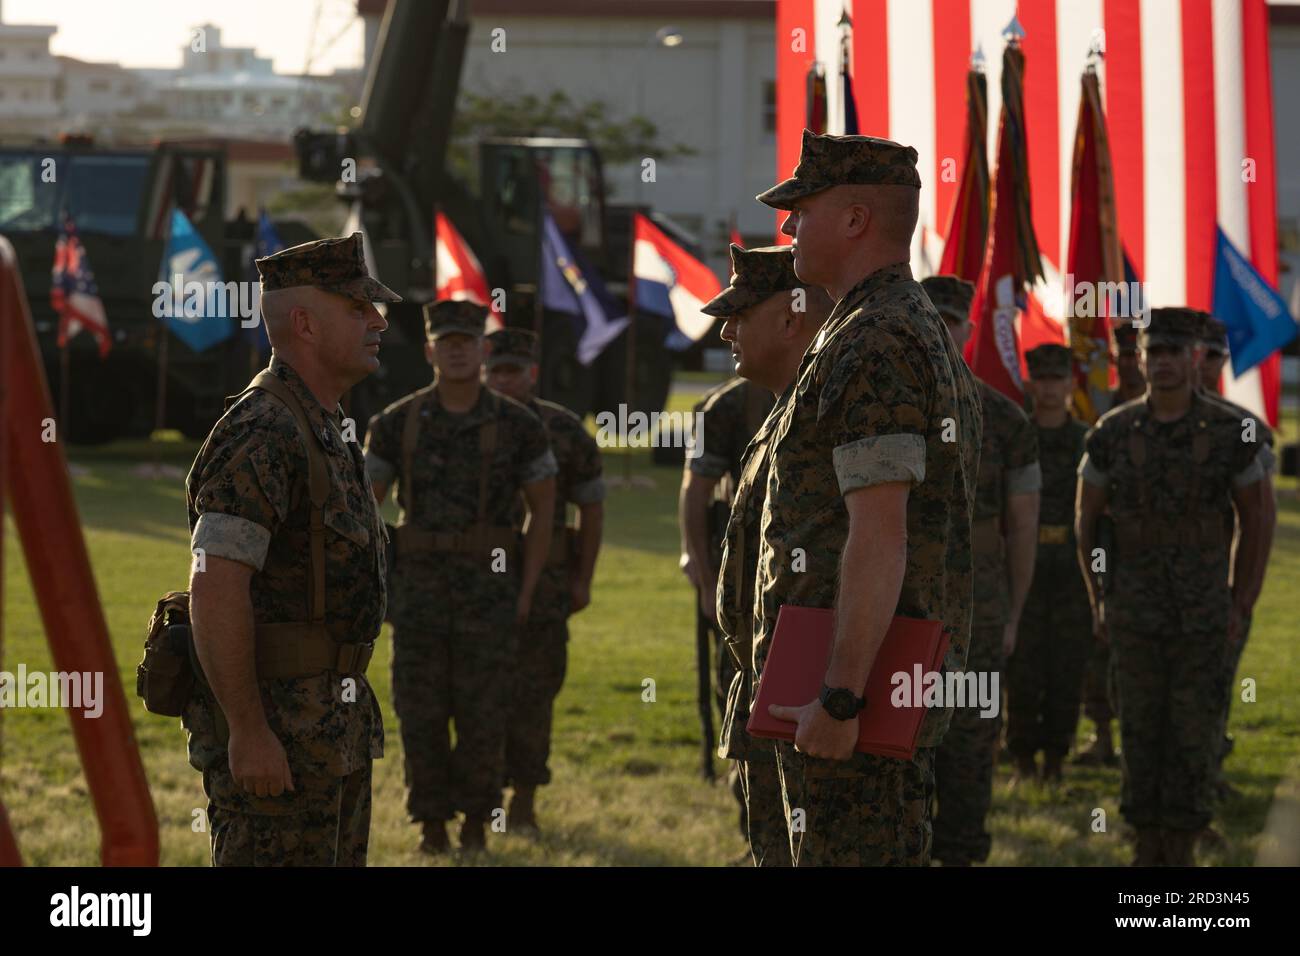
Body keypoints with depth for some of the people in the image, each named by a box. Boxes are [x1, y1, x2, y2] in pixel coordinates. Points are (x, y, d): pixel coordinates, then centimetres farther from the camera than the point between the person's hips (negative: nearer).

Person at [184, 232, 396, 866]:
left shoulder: (325, 432, 15)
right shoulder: (259, 433, -17)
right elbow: (215, 590, -24)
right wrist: (248, 733, -26)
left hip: (329, 724, 10)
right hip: (272, 723, -10)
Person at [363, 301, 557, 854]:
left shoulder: (518, 425, -4)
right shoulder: (396, 424, -1)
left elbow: (543, 509, 3)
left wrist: (526, 593, -2)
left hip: (489, 591, -1)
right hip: (420, 590, 1)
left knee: (483, 714, -1)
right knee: (422, 714, 1)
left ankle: (477, 823, 15)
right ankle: (432, 824, 15)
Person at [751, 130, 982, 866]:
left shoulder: (870, 345, -15)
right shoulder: (933, 336, 18)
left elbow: (879, 537, -23)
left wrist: (840, 698, -24)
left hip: (856, 673, -10)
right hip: (919, 679, 10)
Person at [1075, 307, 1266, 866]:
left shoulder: (1230, 434, -5)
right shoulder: (1112, 434, -3)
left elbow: (1254, 522, 4)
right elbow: (1085, 520, 9)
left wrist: (1240, 606, 2)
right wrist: (1098, 604, 8)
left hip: (1204, 614, -1)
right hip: (1134, 615, 1)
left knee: (1195, 735, 0)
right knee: (1141, 732, 5)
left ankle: (1183, 854, 8)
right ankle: (1147, 853, 14)